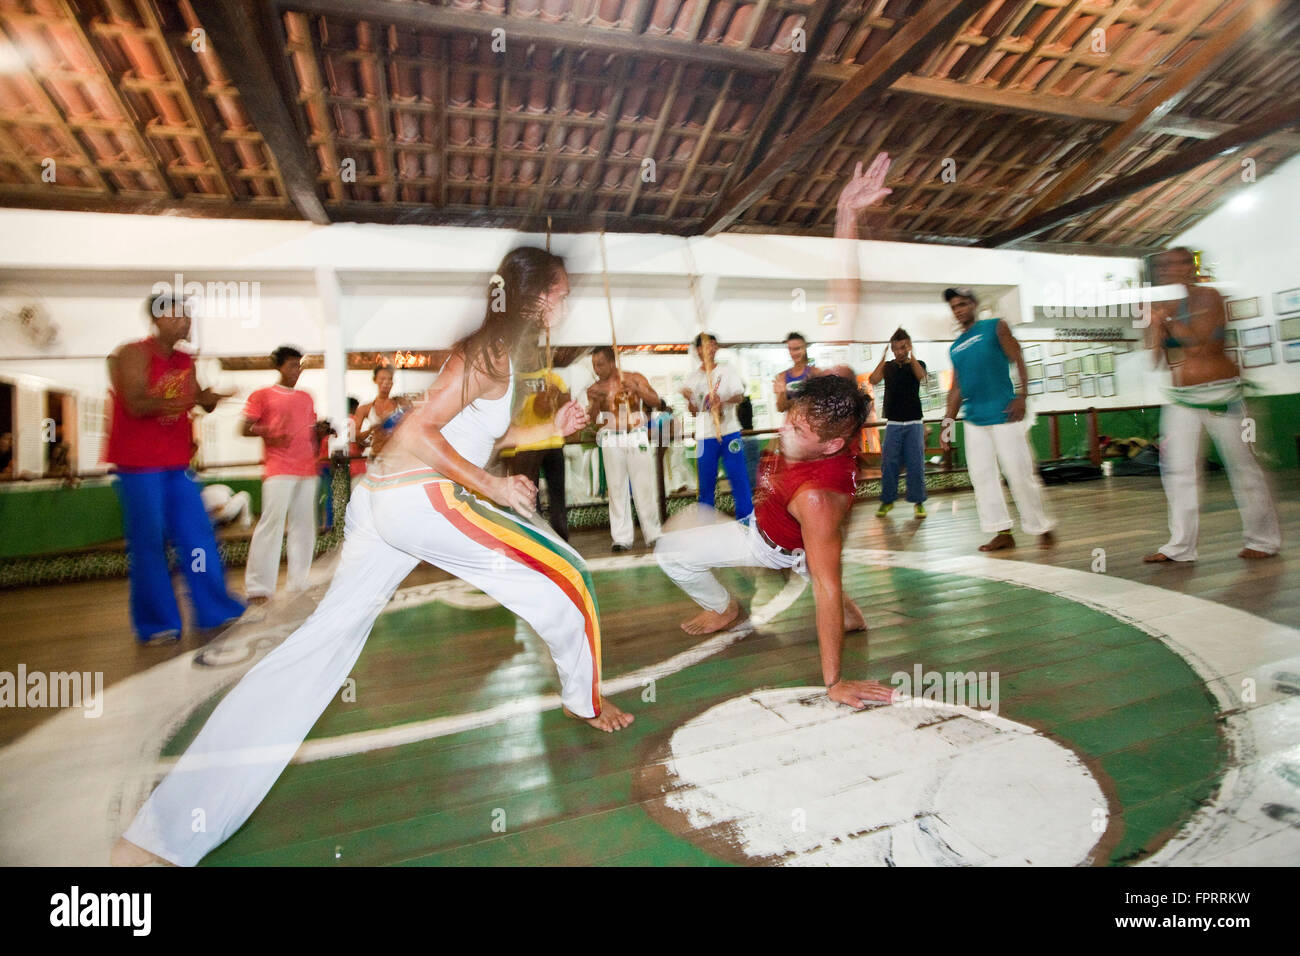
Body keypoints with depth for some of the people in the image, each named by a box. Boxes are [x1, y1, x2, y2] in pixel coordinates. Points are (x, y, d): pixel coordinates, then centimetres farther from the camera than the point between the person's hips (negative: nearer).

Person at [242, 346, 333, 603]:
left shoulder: (306, 398, 20)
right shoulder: (262, 395, 5)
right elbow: (245, 428, 0)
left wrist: (321, 431, 3)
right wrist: (268, 433, -18)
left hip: (307, 470, 5)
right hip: (278, 470, -5)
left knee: (304, 524, 4)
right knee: (272, 522, -10)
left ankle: (298, 581, 12)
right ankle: (258, 586, -3)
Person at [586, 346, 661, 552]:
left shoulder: (635, 378, 6)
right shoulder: (594, 388, 8)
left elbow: (655, 401, 2)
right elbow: (593, 419, 2)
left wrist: (638, 389, -14)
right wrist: (595, 401, -16)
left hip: (637, 437, -1)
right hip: (612, 440, 1)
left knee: (645, 486, -2)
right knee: (617, 488, -2)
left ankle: (653, 534, 7)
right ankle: (622, 538, 2)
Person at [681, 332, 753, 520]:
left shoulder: (726, 369, 8)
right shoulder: (693, 378, 9)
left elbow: (739, 395, -3)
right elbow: (694, 411, 7)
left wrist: (723, 402, -23)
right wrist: (689, 399, -15)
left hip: (729, 431, -1)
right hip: (705, 436, 1)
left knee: (739, 476, -3)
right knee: (706, 482, 4)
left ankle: (746, 519, 5)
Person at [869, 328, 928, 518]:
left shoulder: (917, 364, 7)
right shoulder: (887, 366, 9)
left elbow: (921, 376, -16)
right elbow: (874, 380, -11)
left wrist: (911, 354, -19)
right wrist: (884, 357, -15)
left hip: (914, 423, -1)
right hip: (893, 423, 1)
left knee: (916, 463, -2)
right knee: (889, 463, -2)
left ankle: (918, 502, 6)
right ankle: (887, 500, 9)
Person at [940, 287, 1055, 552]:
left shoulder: (996, 328, 5)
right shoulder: (955, 348, 17)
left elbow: (1019, 361, -2)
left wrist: (1020, 396, -15)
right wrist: (947, 423, 13)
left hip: (1004, 415, -5)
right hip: (974, 421, 5)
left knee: (1020, 474, -5)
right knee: (981, 475, 2)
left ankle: (1041, 528, 10)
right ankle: (1003, 532, 8)